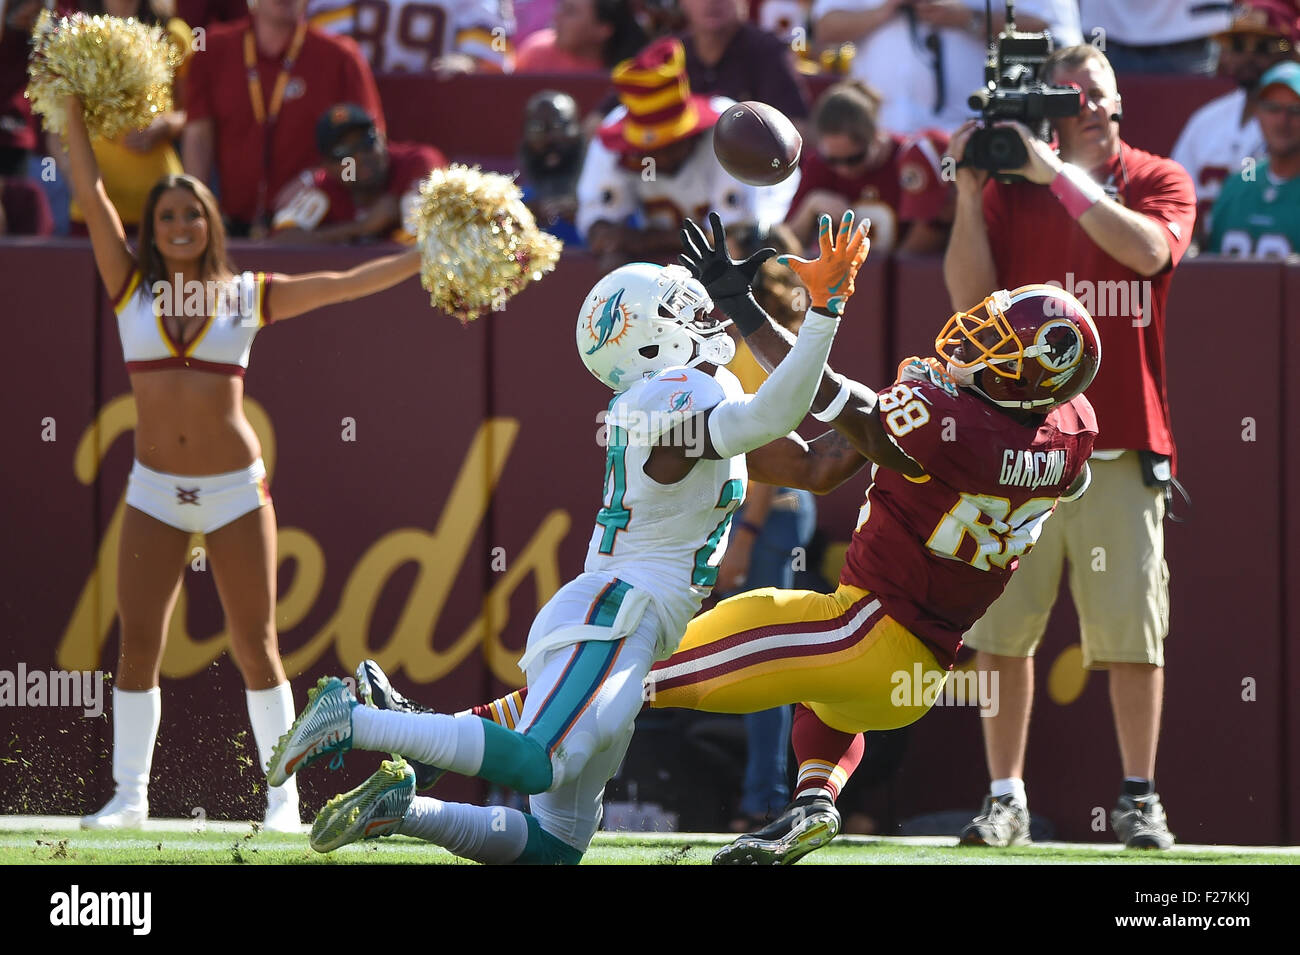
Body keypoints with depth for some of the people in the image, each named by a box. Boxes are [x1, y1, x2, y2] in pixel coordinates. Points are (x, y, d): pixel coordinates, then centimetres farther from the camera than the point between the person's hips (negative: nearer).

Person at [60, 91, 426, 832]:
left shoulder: (249, 295, 3)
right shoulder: (132, 289, 4)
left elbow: (347, 285, 4)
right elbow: (91, 195, 1)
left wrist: (435, 256, 0)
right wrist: (75, 109, 0)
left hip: (237, 490, -1)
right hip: (155, 492, 1)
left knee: (256, 646, 1)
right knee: (138, 645, -3)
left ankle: (284, 798, 7)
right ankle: (129, 796, 5)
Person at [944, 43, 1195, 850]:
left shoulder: (1159, 180, 6)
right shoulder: (1009, 188, 8)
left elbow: (1150, 248, -15)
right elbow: (972, 295, -1)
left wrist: (1060, 176, -14)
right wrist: (969, 195, -10)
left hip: (1122, 448, -1)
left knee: (1133, 631, -2)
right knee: (1001, 628, -1)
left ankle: (1140, 800, 6)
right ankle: (1006, 798, 6)